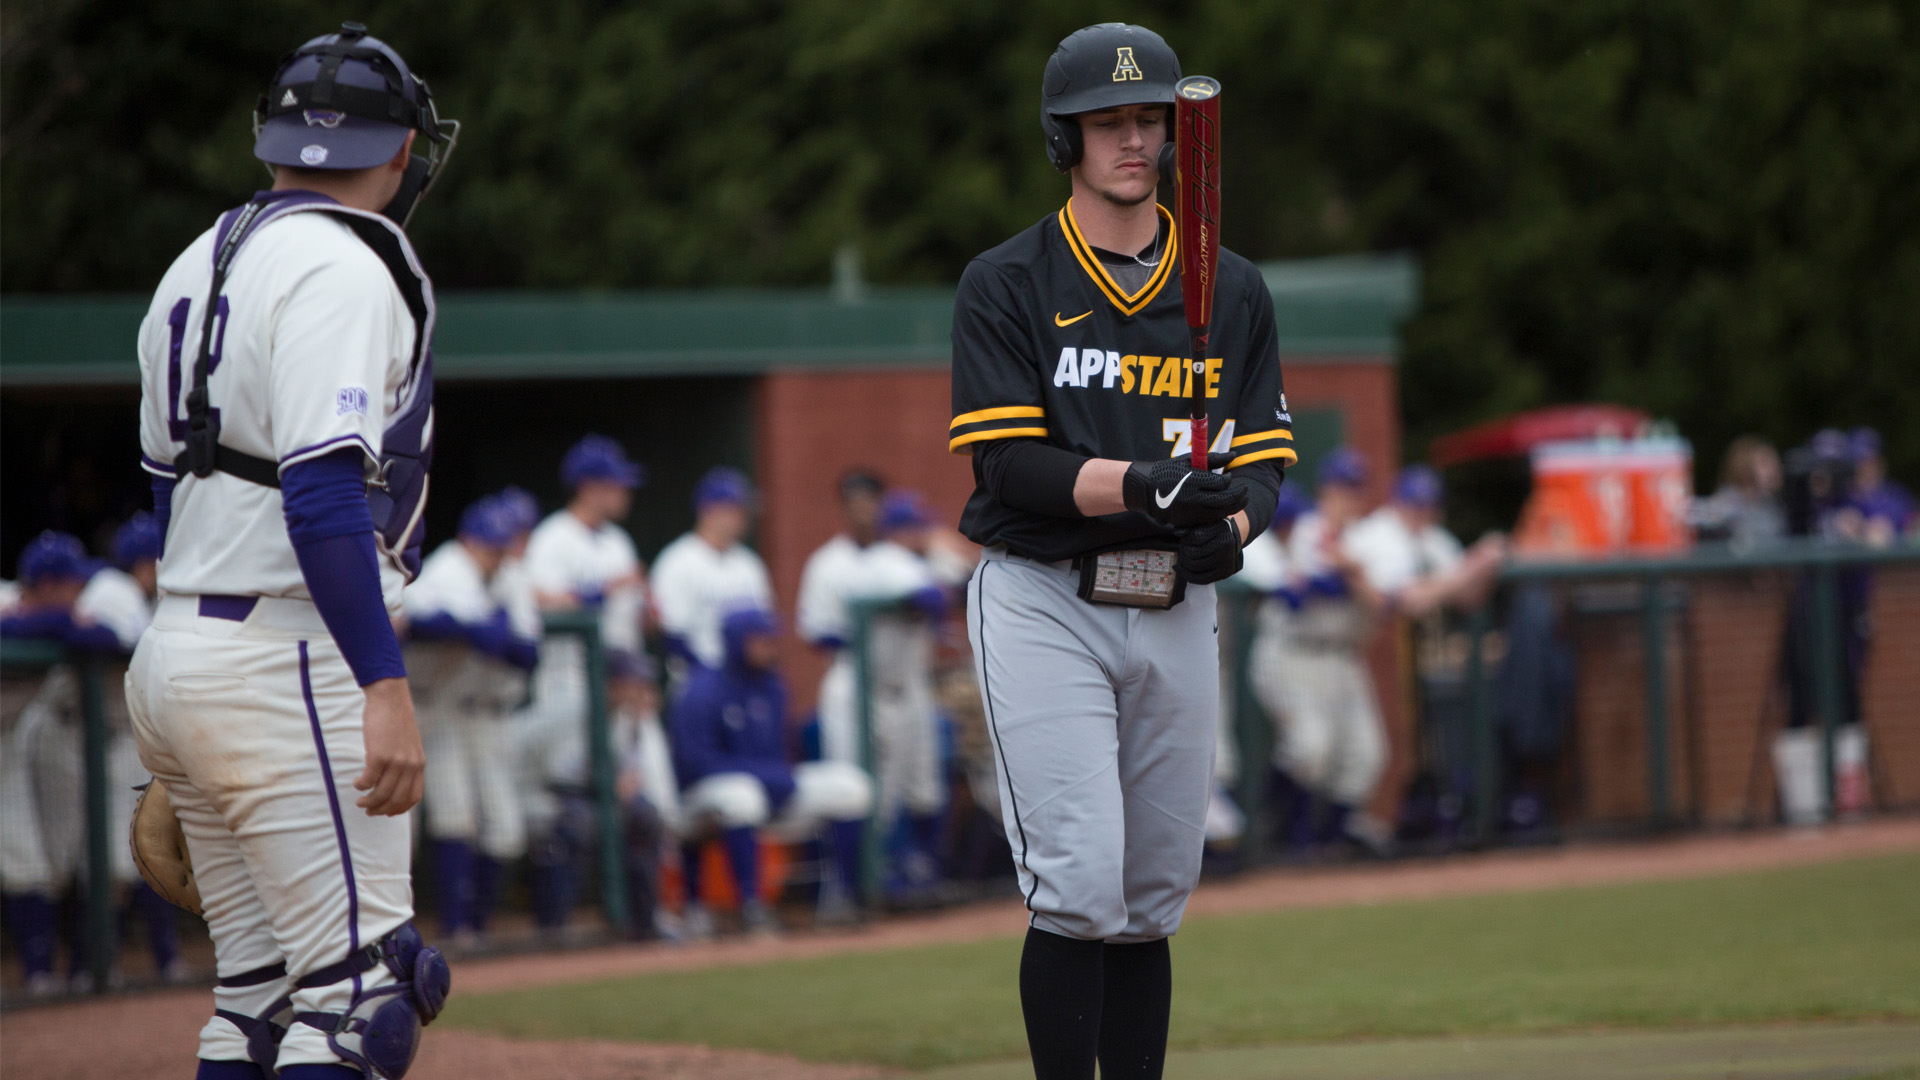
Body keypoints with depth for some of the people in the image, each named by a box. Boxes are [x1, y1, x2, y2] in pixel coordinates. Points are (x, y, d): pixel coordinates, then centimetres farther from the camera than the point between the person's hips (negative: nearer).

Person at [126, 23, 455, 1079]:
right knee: (359, 990, -12)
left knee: (261, 991, 13)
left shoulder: (198, 267, 17)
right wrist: (385, 691, -28)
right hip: (293, 670, -9)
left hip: (176, 647, 9)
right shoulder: (339, 272, -12)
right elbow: (323, 495, -23)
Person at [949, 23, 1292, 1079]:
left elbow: (1263, 460, 8)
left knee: (1152, 900, 8)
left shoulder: (1233, 291, 12)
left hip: (1176, 608, 4)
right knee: (1079, 885, -14)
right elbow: (1009, 464, -11)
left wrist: (1226, 525, -15)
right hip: (1043, 602, -4)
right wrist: (1145, 487, -26)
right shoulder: (1005, 286, -1)